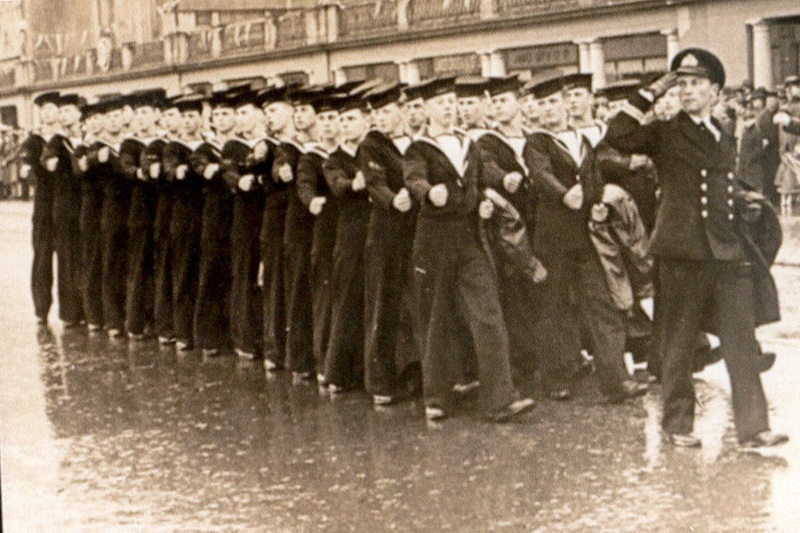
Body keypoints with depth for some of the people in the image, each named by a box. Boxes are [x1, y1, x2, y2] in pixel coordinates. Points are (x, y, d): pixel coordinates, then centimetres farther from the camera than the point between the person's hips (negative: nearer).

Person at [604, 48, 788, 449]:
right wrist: (651, 94, -11)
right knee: (679, 343, 4)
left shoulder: (726, 140, 18)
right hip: (683, 252, -4)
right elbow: (617, 137, -15)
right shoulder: (665, 135, 2)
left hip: (727, 251, 4)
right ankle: (677, 424, 16)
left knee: (742, 343, 1)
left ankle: (753, 426, 6)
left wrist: (744, 205, 7)